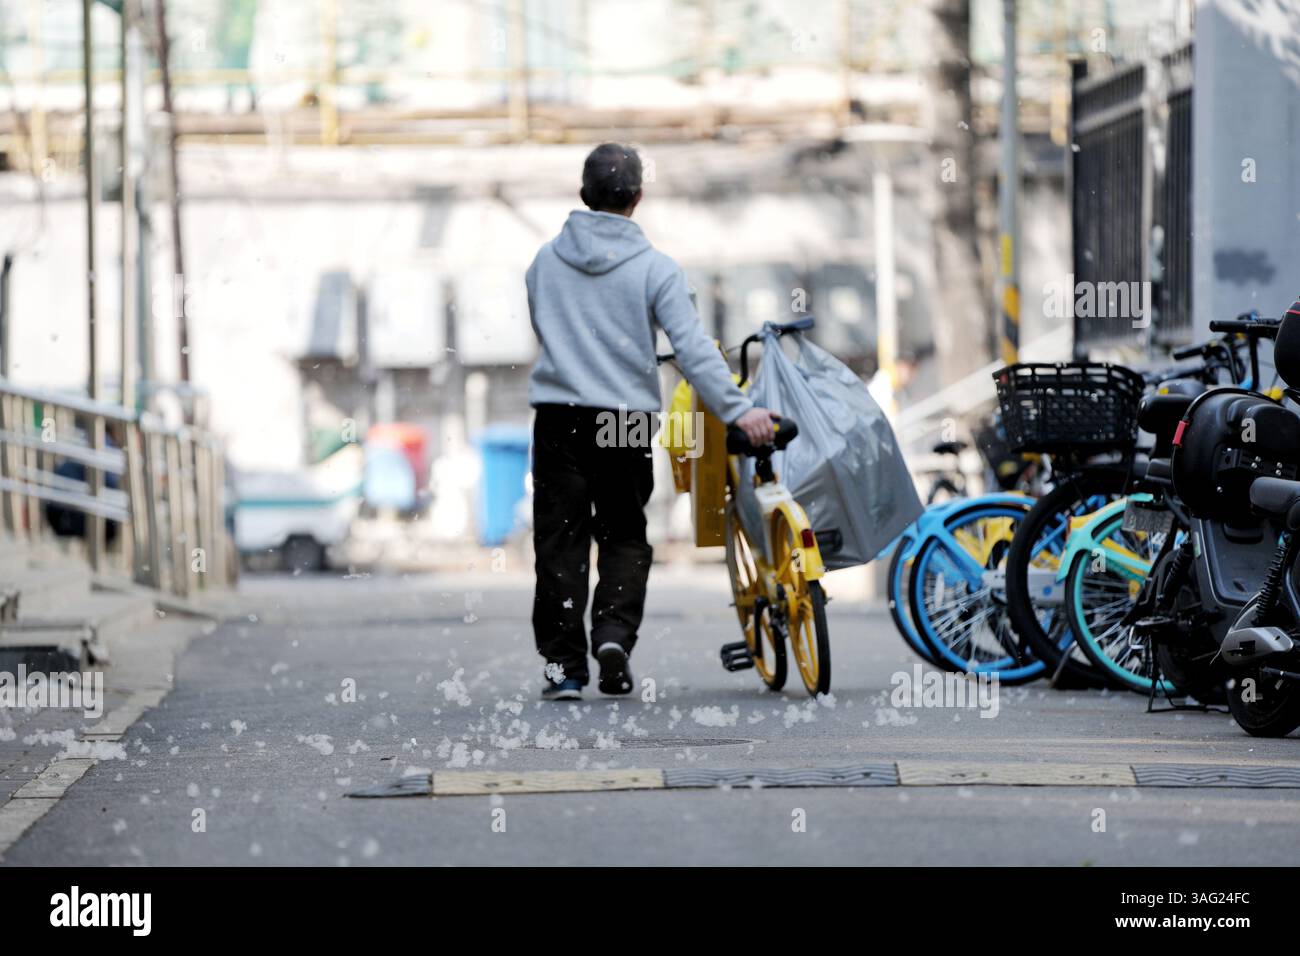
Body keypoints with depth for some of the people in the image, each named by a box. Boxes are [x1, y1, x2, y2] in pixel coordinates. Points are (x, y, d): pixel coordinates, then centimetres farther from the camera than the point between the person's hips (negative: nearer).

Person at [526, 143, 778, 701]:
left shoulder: (546, 261, 6)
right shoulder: (653, 268, -4)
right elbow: (692, 347, -12)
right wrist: (737, 410, -14)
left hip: (557, 418, 2)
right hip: (625, 421, -2)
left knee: (561, 542, 4)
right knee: (624, 536, 11)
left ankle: (563, 665, 2)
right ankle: (614, 631, -11)